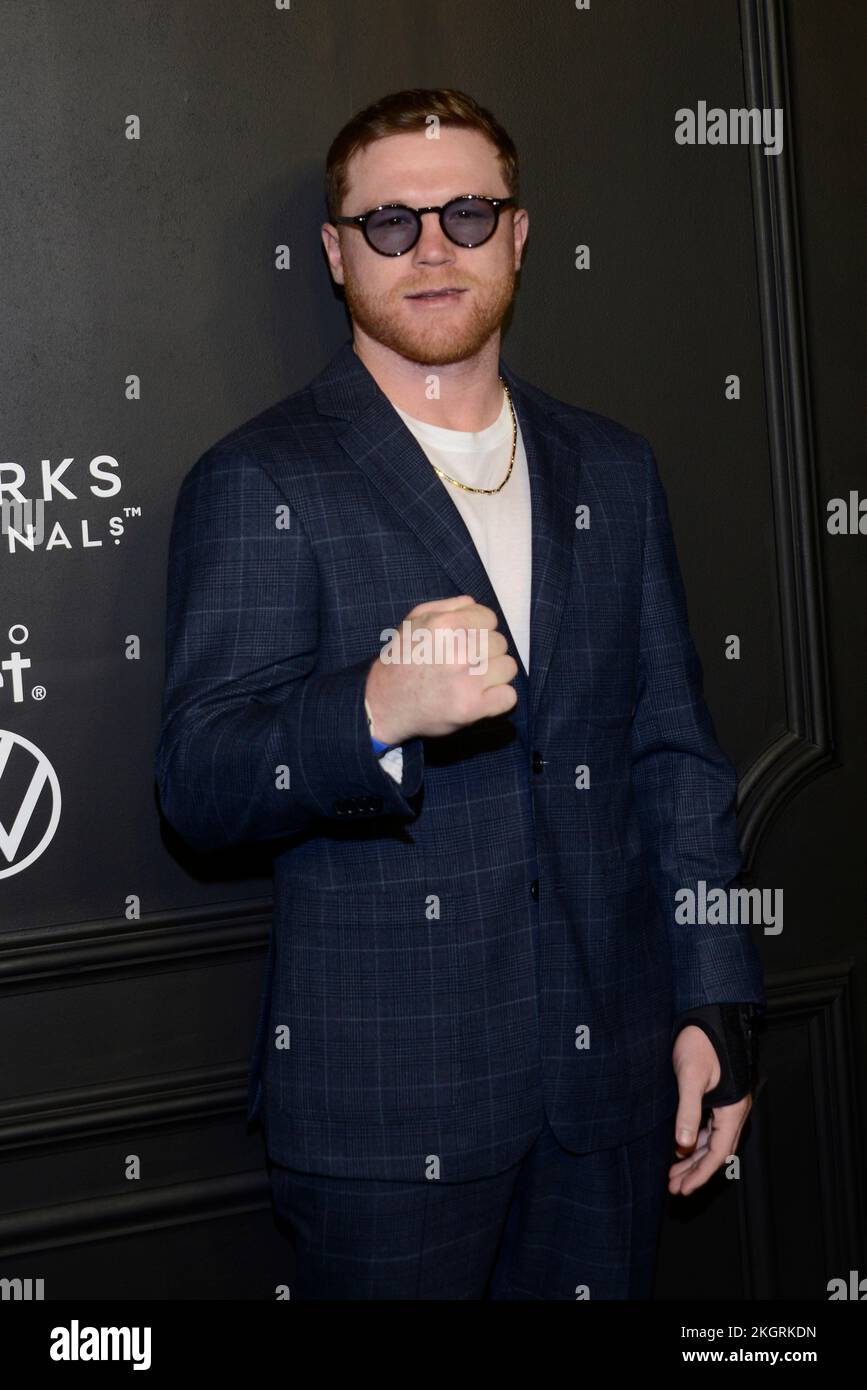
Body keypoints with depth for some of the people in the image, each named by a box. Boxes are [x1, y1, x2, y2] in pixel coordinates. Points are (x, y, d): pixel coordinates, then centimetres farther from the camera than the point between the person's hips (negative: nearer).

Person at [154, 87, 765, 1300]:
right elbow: (197, 786, -13)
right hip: (387, 1102, -4)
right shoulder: (261, 483, -5)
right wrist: (378, 712, -32)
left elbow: (676, 754, 11)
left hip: (610, 1075, 5)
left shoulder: (612, 470, 10)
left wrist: (716, 1005, 6)